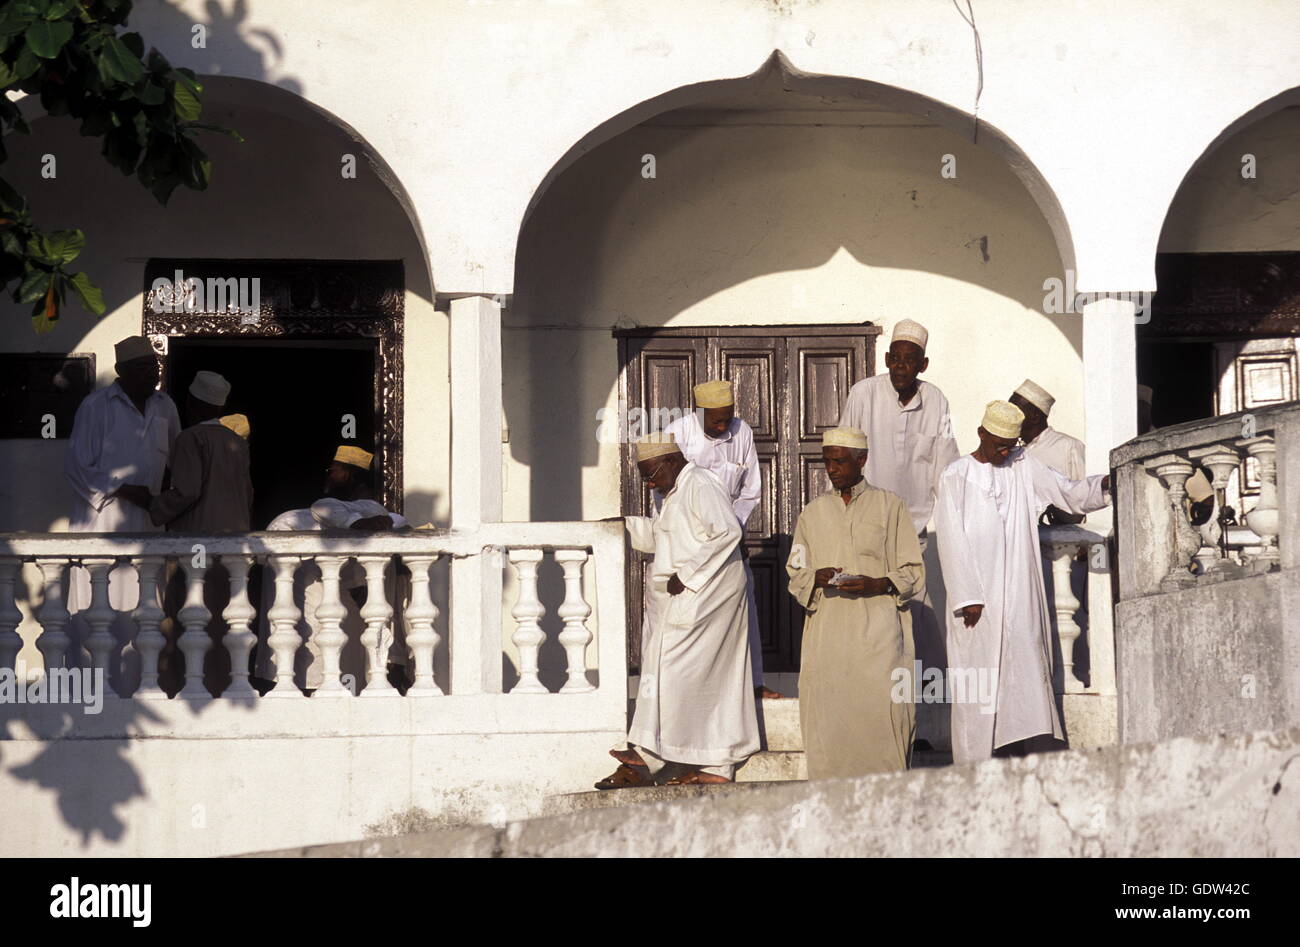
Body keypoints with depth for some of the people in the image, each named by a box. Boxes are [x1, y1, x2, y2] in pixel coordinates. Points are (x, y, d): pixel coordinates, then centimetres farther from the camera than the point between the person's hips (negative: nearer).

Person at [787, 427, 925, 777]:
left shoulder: (890, 506, 9)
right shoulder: (813, 513, 17)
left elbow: (913, 573, 7)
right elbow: (795, 576, 18)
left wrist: (876, 584, -11)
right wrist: (816, 578, -5)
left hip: (876, 628, -2)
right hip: (827, 627, 2)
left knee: (881, 705, -15)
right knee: (827, 709, -8)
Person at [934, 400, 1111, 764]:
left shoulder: (1023, 468, 10)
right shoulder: (956, 476, -1)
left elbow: (1070, 493, 4)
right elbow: (952, 540, -5)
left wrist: (1102, 486, -16)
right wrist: (967, 597, -12)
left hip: (1019, 595, 4)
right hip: (977, 592, -4)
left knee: (1024, 673, 0)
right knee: (977, 676, -4)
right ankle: (973, 764, -3)